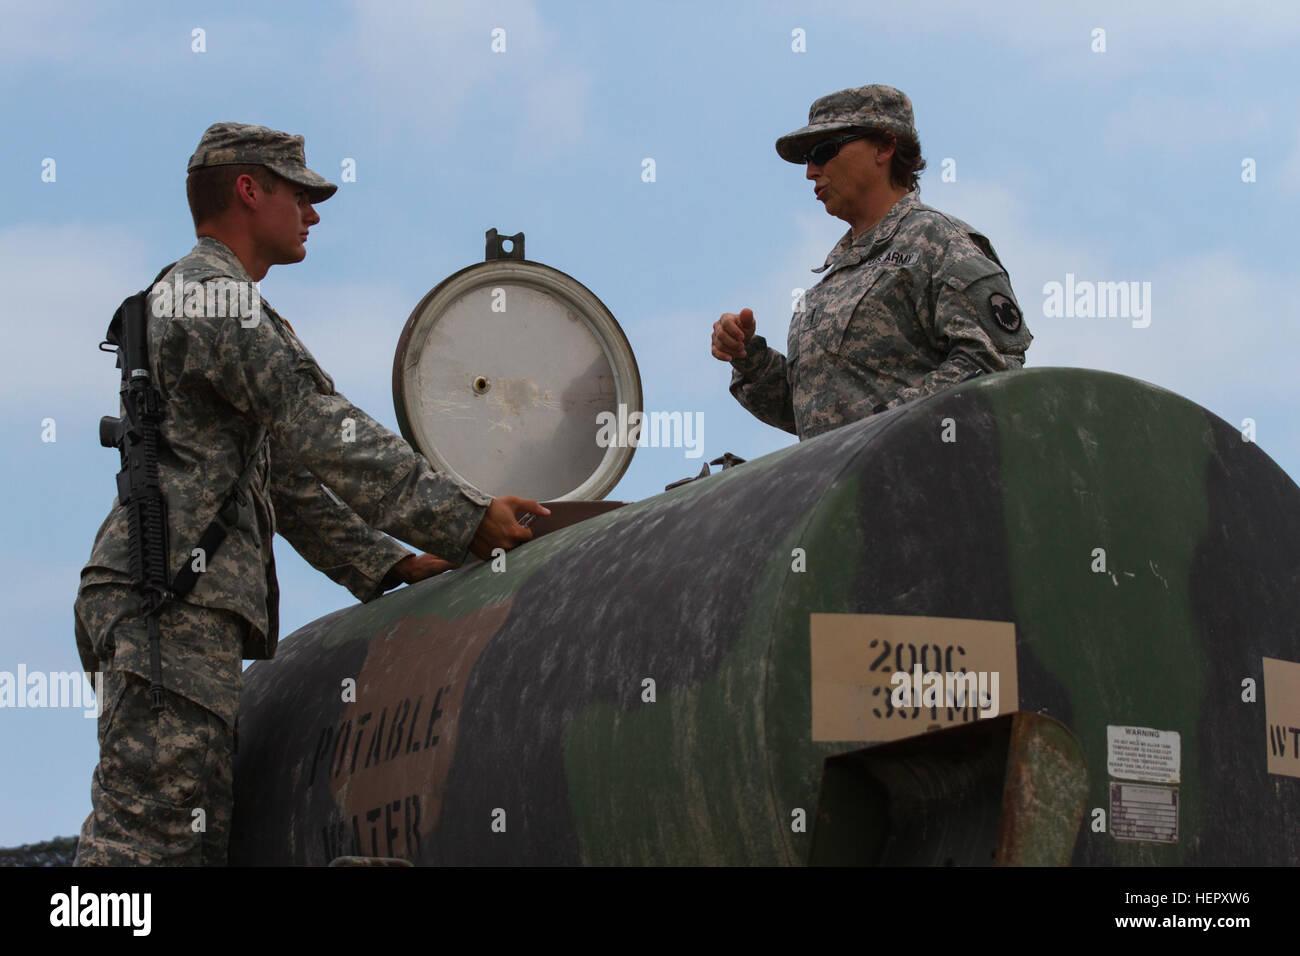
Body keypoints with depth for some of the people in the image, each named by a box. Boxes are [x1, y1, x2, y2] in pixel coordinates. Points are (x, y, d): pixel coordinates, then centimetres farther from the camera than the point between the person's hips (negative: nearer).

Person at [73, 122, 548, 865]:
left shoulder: (185, 297, 30)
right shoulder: (220, 298, -5)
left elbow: (285, 477, 29)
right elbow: (325, 440, -10)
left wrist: (392, 563, 22)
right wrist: (469, 520, -7)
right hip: (174, 601, -11)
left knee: (196, 836, 8)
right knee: (150, 836, -18)